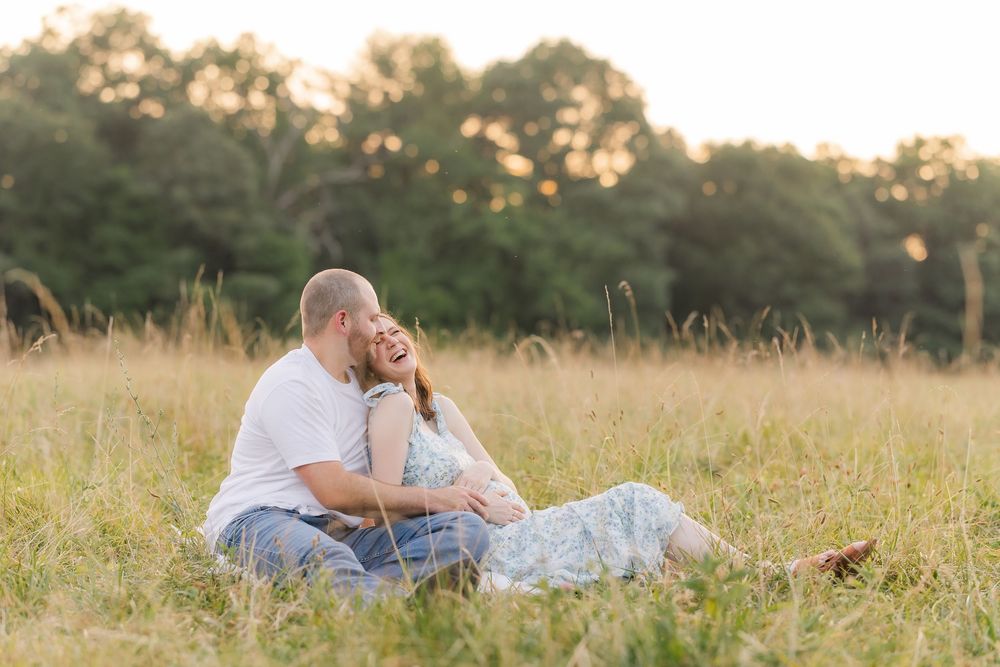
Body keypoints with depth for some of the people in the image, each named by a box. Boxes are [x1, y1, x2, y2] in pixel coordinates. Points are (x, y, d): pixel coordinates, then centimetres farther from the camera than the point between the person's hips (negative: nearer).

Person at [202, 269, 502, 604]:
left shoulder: (358, 380, 22)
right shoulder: (291, 385, -8)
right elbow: (335, 490, -15)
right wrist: (430, 498, -7)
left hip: (338, 533, 7)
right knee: (325, 558, -43)